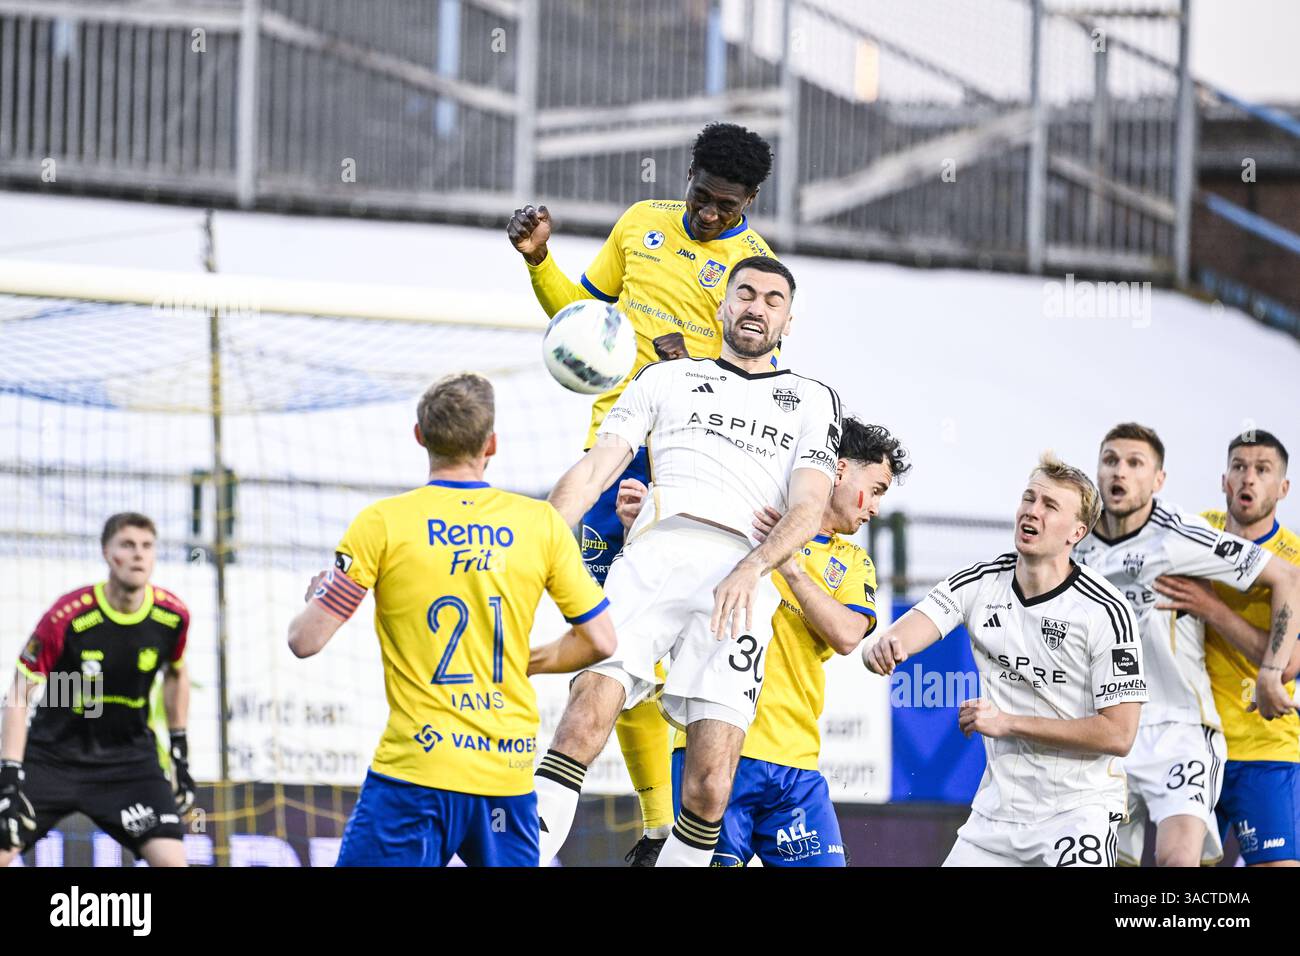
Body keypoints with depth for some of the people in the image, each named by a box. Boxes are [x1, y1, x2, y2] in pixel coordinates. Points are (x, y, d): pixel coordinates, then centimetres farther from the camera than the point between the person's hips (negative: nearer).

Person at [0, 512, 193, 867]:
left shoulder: (172, 616, -8)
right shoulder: (66, 616, -20)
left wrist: (180, 754, 16)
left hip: (129, 757, 2)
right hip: (53, 754, -2)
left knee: (171, 861, -14)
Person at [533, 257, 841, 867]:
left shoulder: (812, 400, 23)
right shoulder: (666, 378, 25)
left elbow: (808, 507, 8)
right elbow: (594, 471, 16)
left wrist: (751, 569, -13)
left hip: (743, 582, 0)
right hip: (655, 555, 0)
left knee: (709, 786, -14)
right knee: (586, 713, -23)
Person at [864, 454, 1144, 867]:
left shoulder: (1104, 611, -13)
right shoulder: (979, 584, 1)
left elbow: (1118, 734, -15)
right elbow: (903, 635, -12)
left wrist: (1007, 723, -17)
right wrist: (883, 647, -39)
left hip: (1077, 809, -5)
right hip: (997, 807, 5)